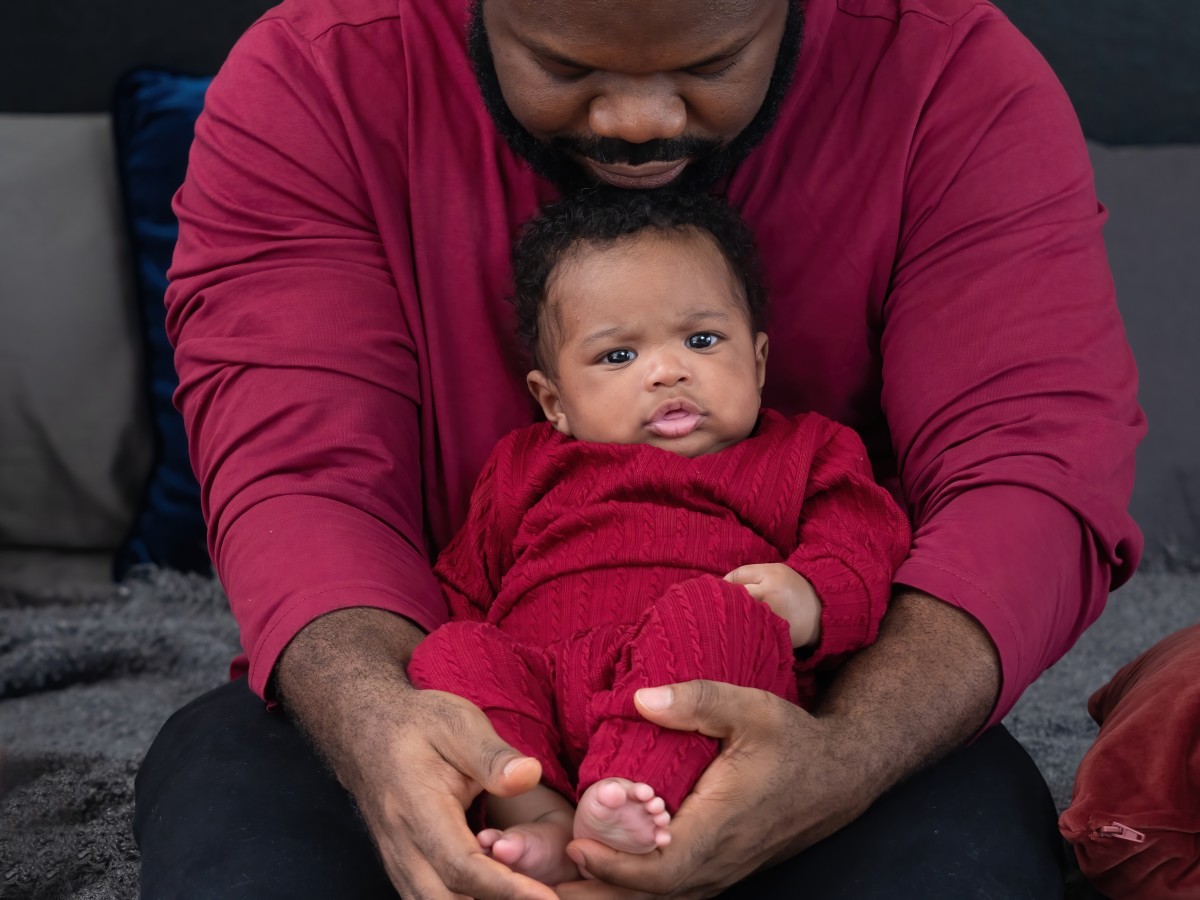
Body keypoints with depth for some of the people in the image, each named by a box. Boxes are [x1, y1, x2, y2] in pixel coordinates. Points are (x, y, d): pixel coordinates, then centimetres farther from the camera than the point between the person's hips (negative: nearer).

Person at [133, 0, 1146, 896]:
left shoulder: (957, 81, -10)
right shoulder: (310, 82, -9)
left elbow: (1035, 470, -18)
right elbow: (296, 471, -16)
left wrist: (843, 761, -40)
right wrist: (373, 721, -41)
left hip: (795, 709, -1)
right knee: (222, 785, -30)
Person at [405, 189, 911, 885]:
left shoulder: (803, 456, 25)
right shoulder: (525, 469, 32)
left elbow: (865, 547, 10)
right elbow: (464, 586, 32)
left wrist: (811, 598, -13)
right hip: (535, 679, 3)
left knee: (713, 611, -33)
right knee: (451, 649, -24)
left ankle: (622, 796, -52)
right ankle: (541, 821, -43)